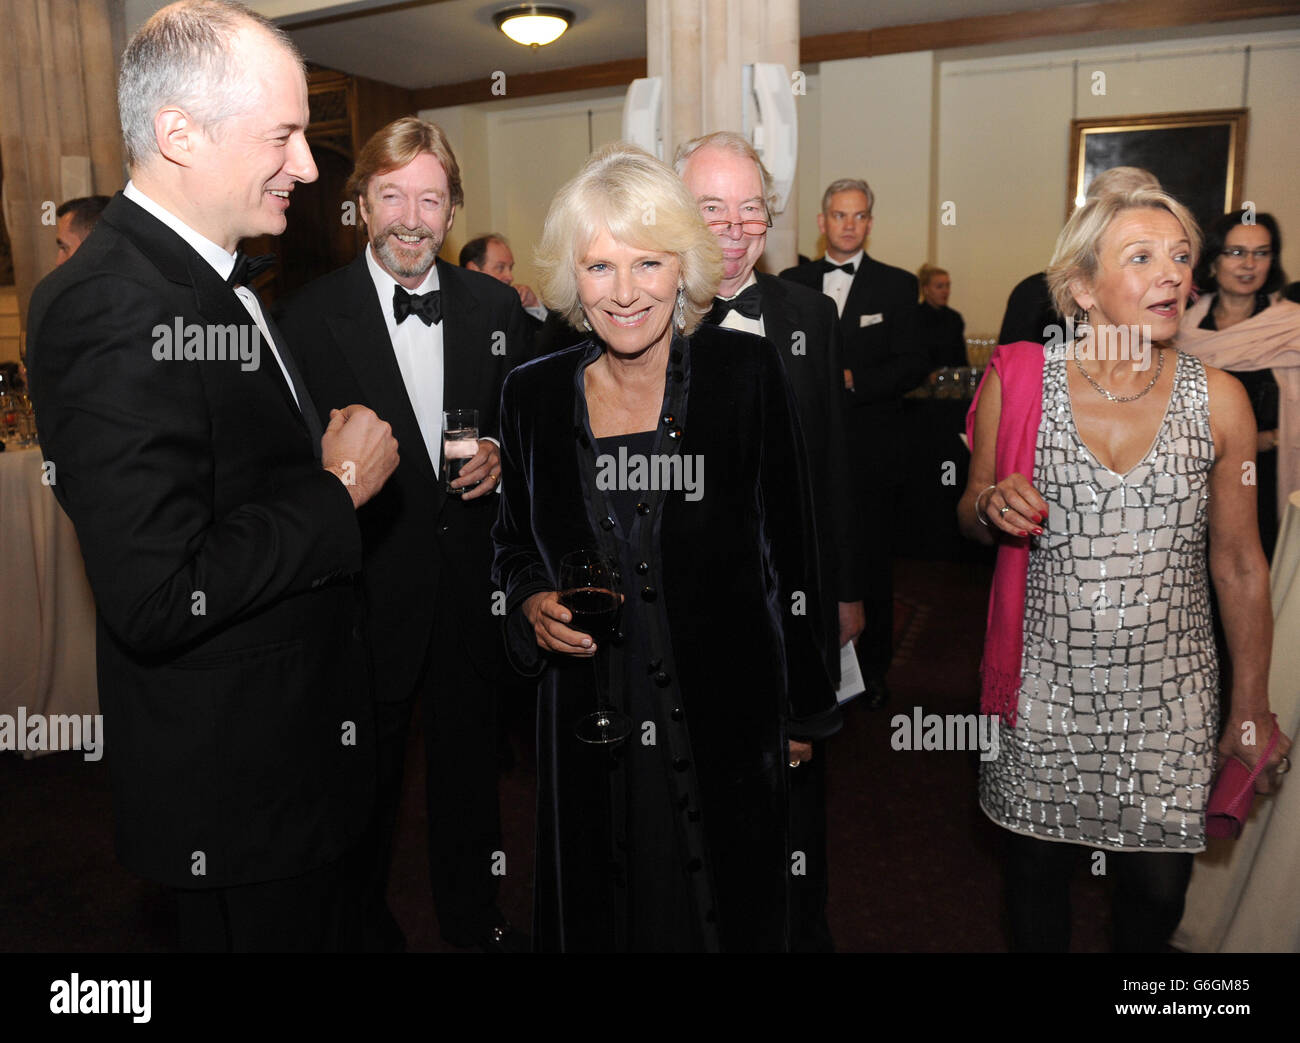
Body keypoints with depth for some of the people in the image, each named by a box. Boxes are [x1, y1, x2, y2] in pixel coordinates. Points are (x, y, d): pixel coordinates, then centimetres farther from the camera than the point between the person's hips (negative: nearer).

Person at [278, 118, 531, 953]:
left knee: (470, 758, 20)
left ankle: (473, 913, 44)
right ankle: (366, 924, 41)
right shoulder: (310, 316, -8)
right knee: (366, 776, 15)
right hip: (369, 591, -3)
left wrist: (502, 455, -9)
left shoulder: (496, 306, 2)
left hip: (472, 585, 3)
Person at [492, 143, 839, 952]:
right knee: (595, 917, 19)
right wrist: (534, 604, -10)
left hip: (726, 719, -2)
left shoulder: (747, 371, -9)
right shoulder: (533, 394, -2)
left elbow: (791, 550, -3)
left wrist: (805, 708, 1)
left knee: (731, 915, 16)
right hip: (587, 723, 2)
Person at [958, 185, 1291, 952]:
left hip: (1170, 694, 1)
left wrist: (1253, 710, 7)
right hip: (1044, 686, -1)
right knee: (1038, 870, 16)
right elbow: (972, 521, 7)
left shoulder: (1219, 399, -3)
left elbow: (1239, 564, 3)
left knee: (1157, 889, 15)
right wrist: (990, 507, -17)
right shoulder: (1017, 381, -6)